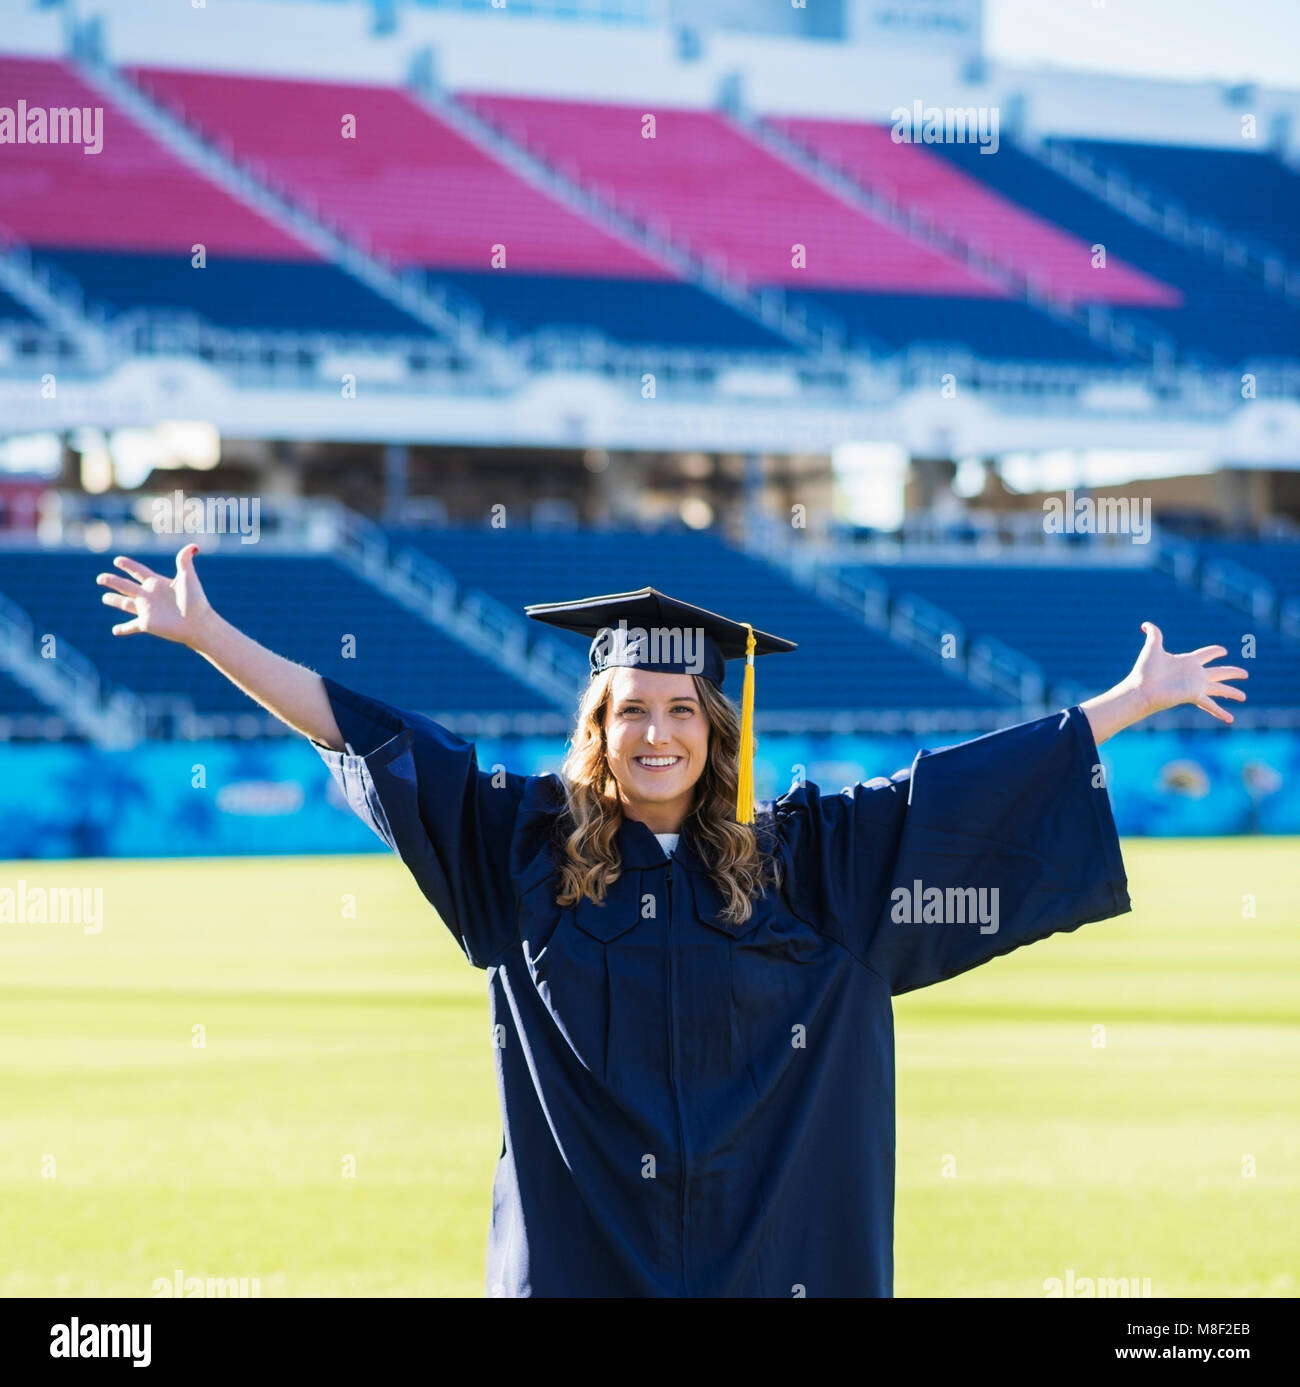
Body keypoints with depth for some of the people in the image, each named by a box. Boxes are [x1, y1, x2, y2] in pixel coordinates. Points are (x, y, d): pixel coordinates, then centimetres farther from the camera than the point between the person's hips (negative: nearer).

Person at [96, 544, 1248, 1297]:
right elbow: (365, 731, 3)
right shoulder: (523, 845, 4)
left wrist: (1135, 700, 9)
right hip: (581, 1256, -1)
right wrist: (204, 635, 1)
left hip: (765, 1253, 1)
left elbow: (953, 789, 8)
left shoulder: (802, 857, 6)